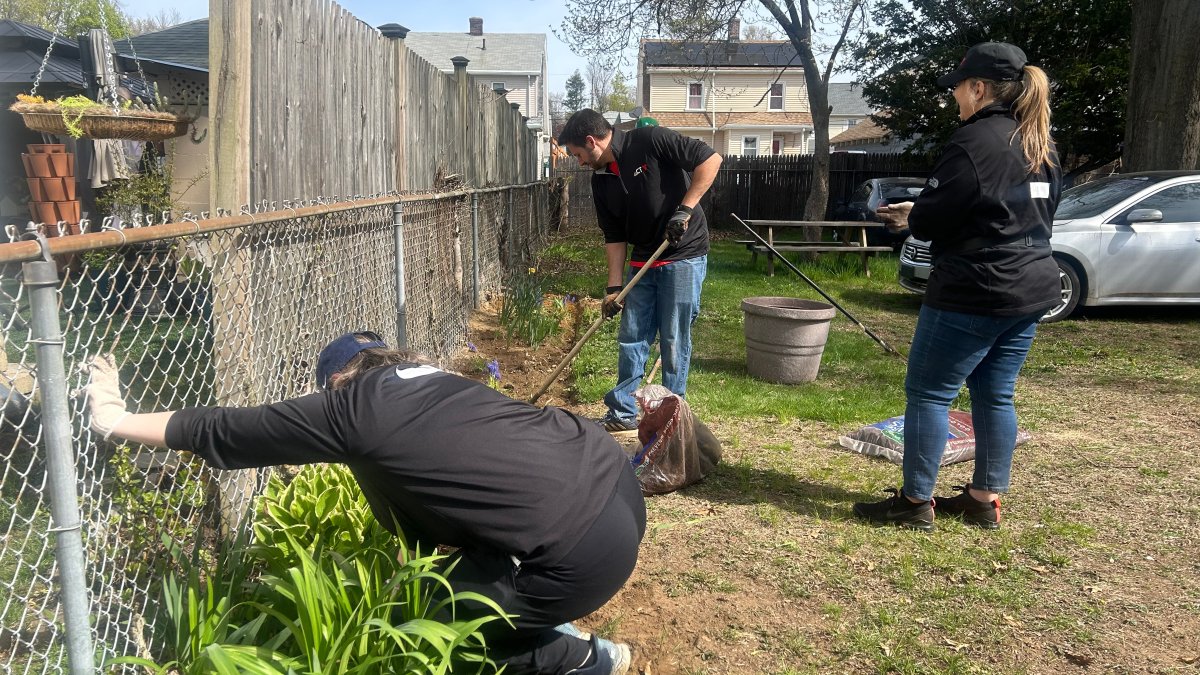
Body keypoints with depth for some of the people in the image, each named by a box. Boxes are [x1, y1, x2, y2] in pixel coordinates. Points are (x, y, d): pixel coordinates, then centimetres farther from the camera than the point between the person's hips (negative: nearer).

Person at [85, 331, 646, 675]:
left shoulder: (349, 407, 0)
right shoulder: (435, 381, 22)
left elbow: (224, 433, 10)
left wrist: (115, 419, 21)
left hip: (585, 549, -9)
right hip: (616, 476, 9)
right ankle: (539, 629, 36)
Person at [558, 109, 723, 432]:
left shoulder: (650, 141, -15)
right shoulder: (602, 180, 5)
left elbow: (710, 159, -18)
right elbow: (615, 236, 8)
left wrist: (685, 209, -22)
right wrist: (614, 286, 3)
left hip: (684, 256, -7)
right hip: (642, 261, 7)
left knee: (674, 341, -1)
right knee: (631, 339, 8)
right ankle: (623, 413, 20)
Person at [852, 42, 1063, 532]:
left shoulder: (974, 142, -15)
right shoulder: (1042, 146, 13)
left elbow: (929, 221, -16)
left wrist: (910, 215, 9)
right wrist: (921, 215, 20)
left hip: (974, 294, -9)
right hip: (1031, 290, 9)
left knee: (928, 392, 1)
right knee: (995, 395, 14)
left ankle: (916, 502, 7)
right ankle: (985, 500, 22)